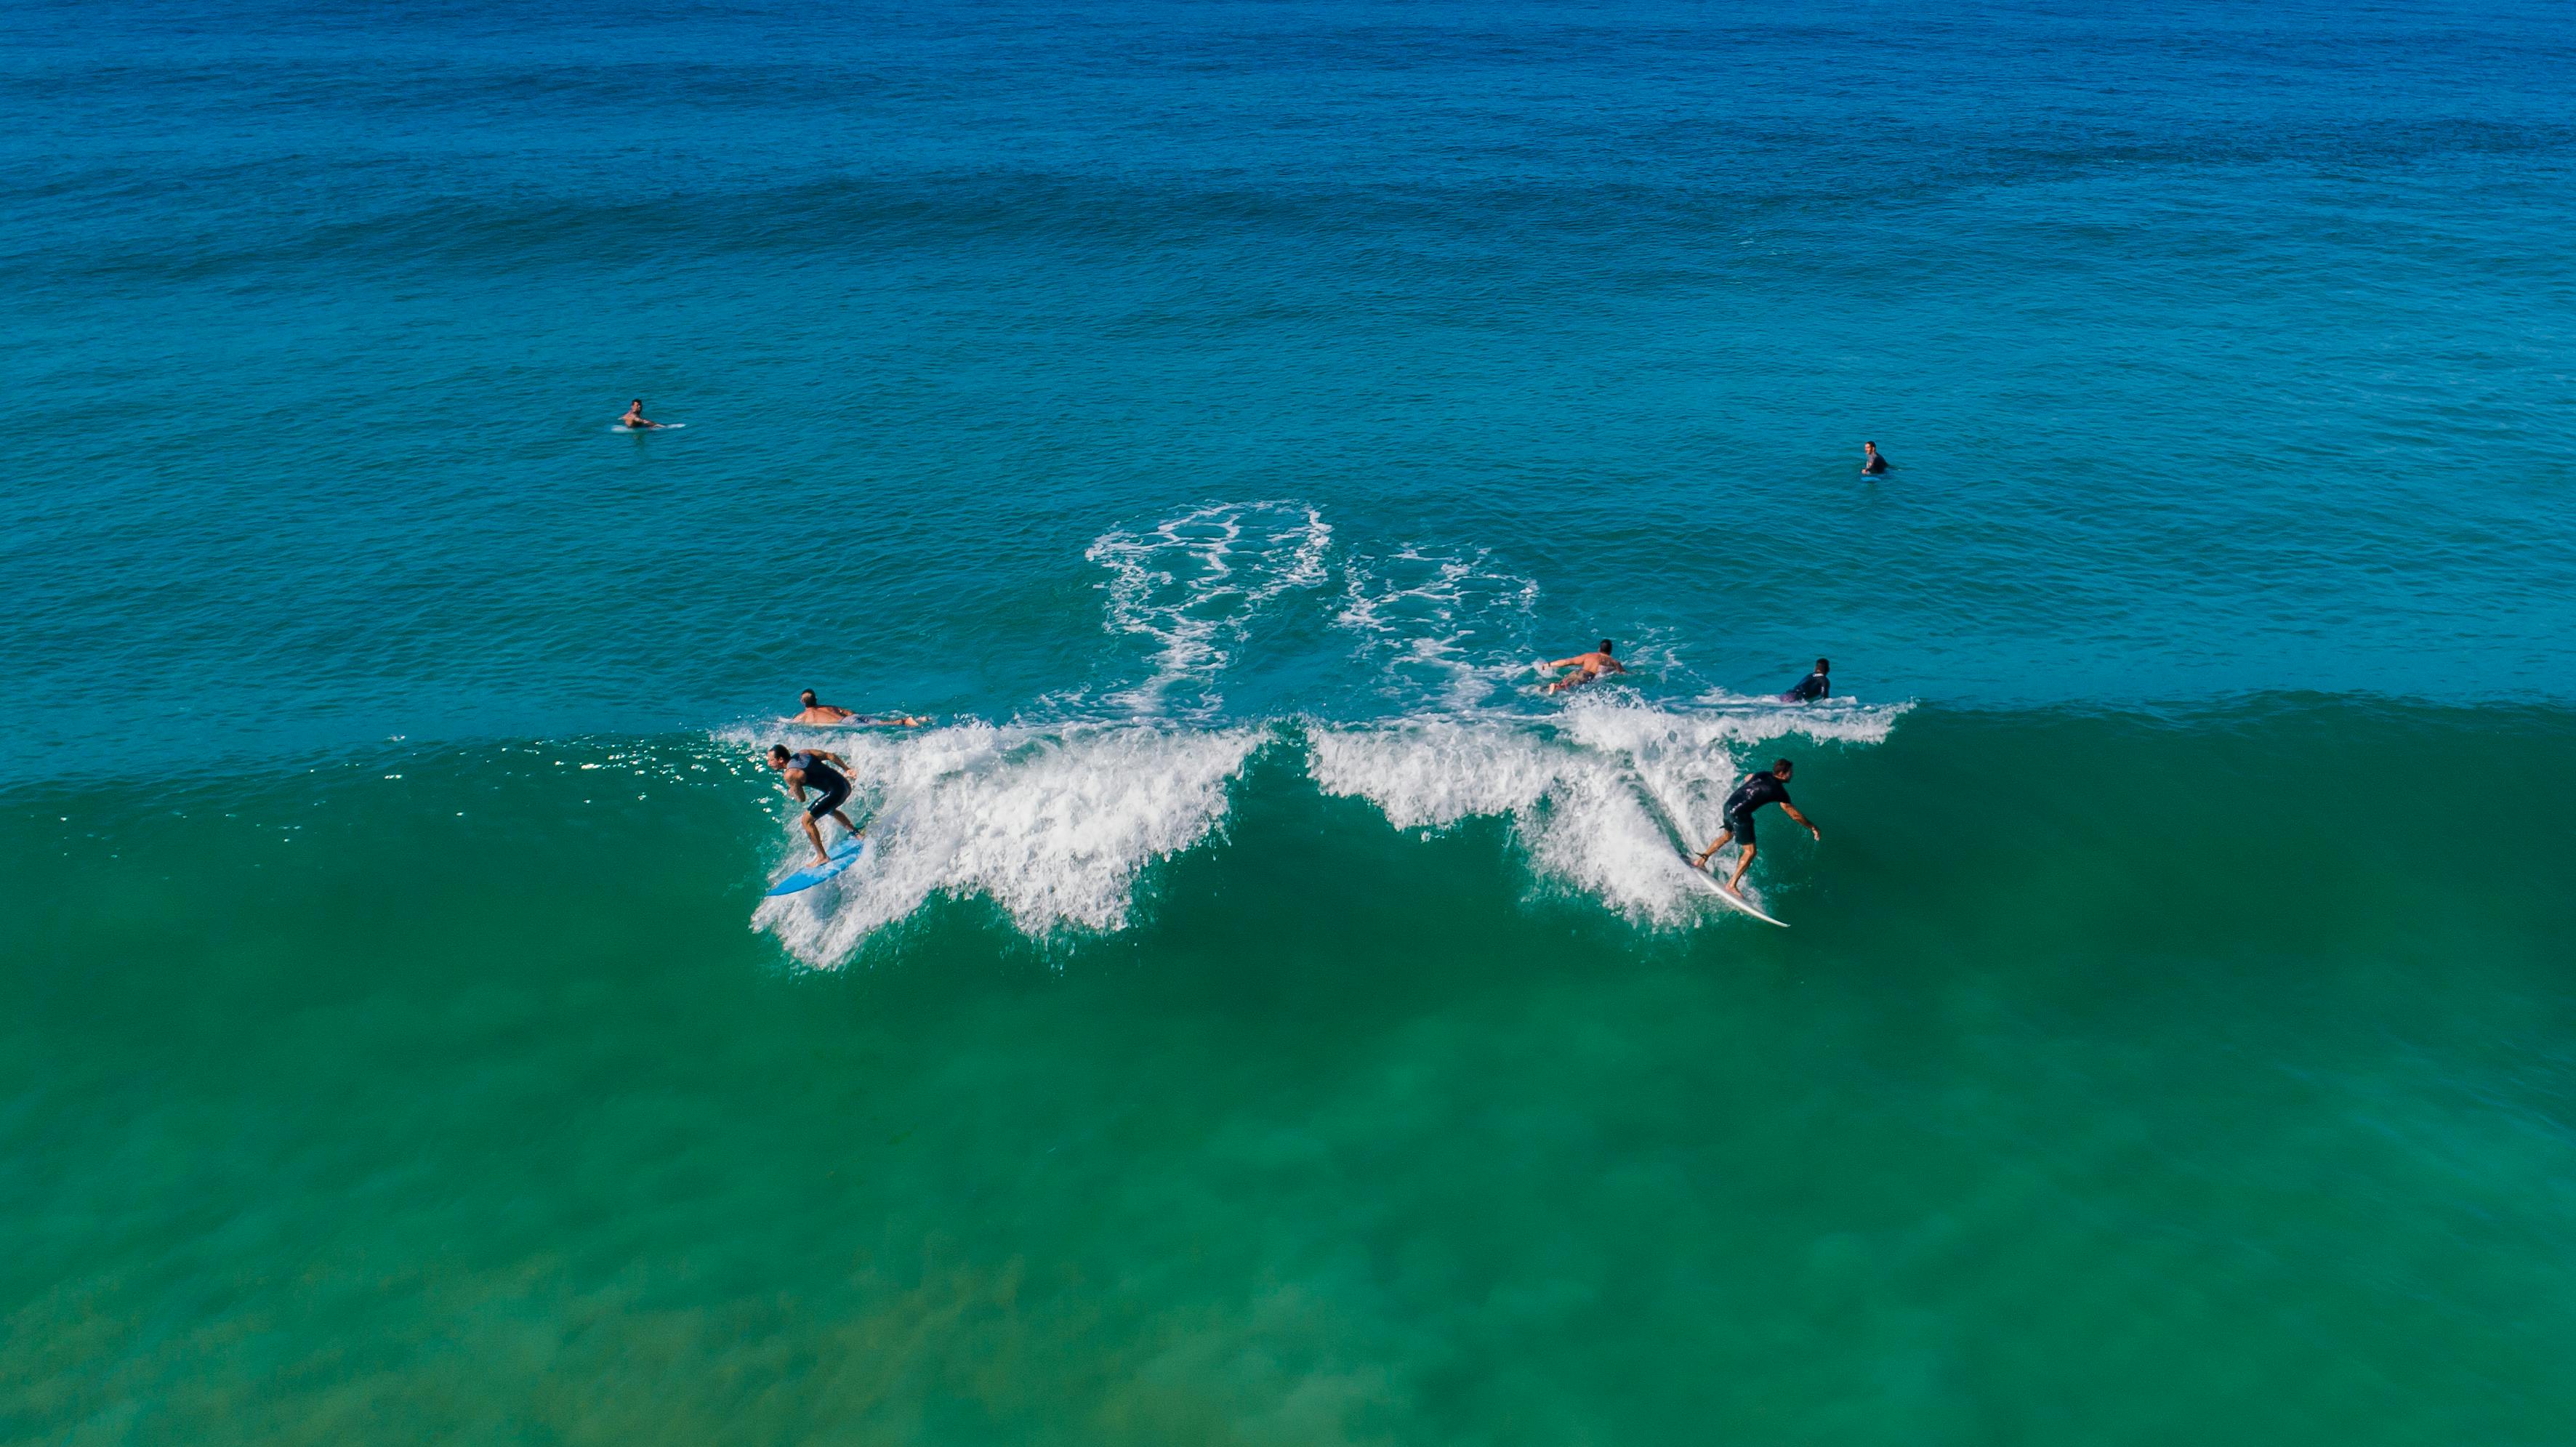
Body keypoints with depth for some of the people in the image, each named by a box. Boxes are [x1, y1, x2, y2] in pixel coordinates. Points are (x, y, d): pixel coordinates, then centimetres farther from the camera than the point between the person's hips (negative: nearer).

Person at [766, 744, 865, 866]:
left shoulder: (790, 775, -14)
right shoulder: (804, 753, 7)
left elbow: (801, 799, -7)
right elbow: (830, 756, 10)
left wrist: (791, 793, 15)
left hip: (835, 792, -9)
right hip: (845, 784, 9)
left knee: (807, 820, 0)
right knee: (829, 809, 37)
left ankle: (822, 857, 5)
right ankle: (856, 832, 50)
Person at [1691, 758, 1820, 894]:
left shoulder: (1763, 775, 9)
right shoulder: (1780, 791, -10)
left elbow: (1747, 778, 32)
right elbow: (1795, 815, -3)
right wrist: (1813, 827, 9)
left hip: (1729, 805, 8)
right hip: (1740, 814, -8)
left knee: (1728, 835, 34)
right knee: (1750, 852, 1)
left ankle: (1700, 860, 40)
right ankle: (1731, 885, 4)